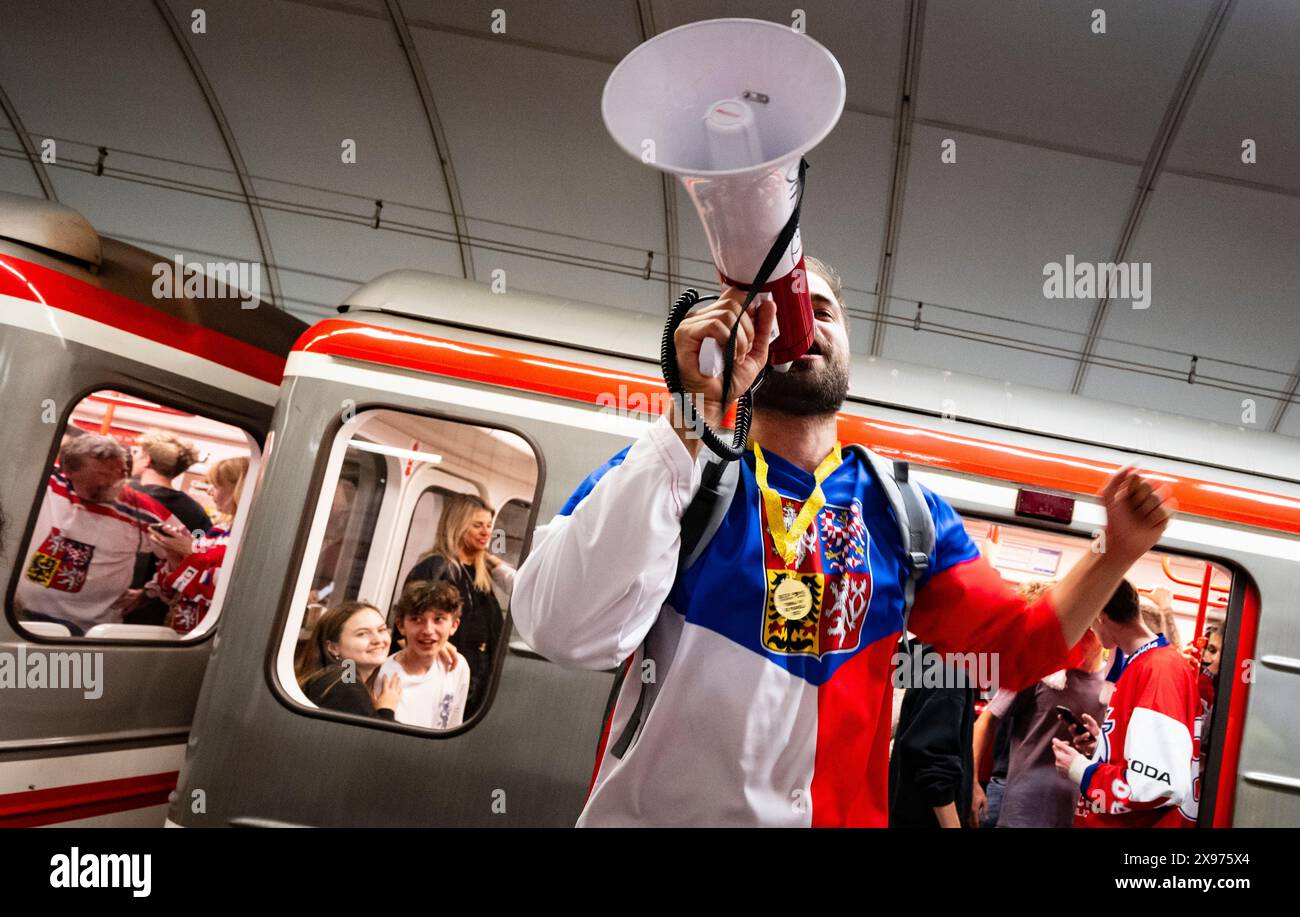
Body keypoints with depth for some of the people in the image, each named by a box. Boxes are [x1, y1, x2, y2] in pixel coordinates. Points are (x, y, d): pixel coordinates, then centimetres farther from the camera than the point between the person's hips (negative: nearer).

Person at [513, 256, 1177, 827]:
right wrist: (695, 413, -28)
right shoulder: (669, 465, -8)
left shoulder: (902, 511, 4)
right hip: (650, 811, -3)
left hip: (836, 812, 4)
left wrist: (1114, 556, -7)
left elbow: (1014, 648, 10)